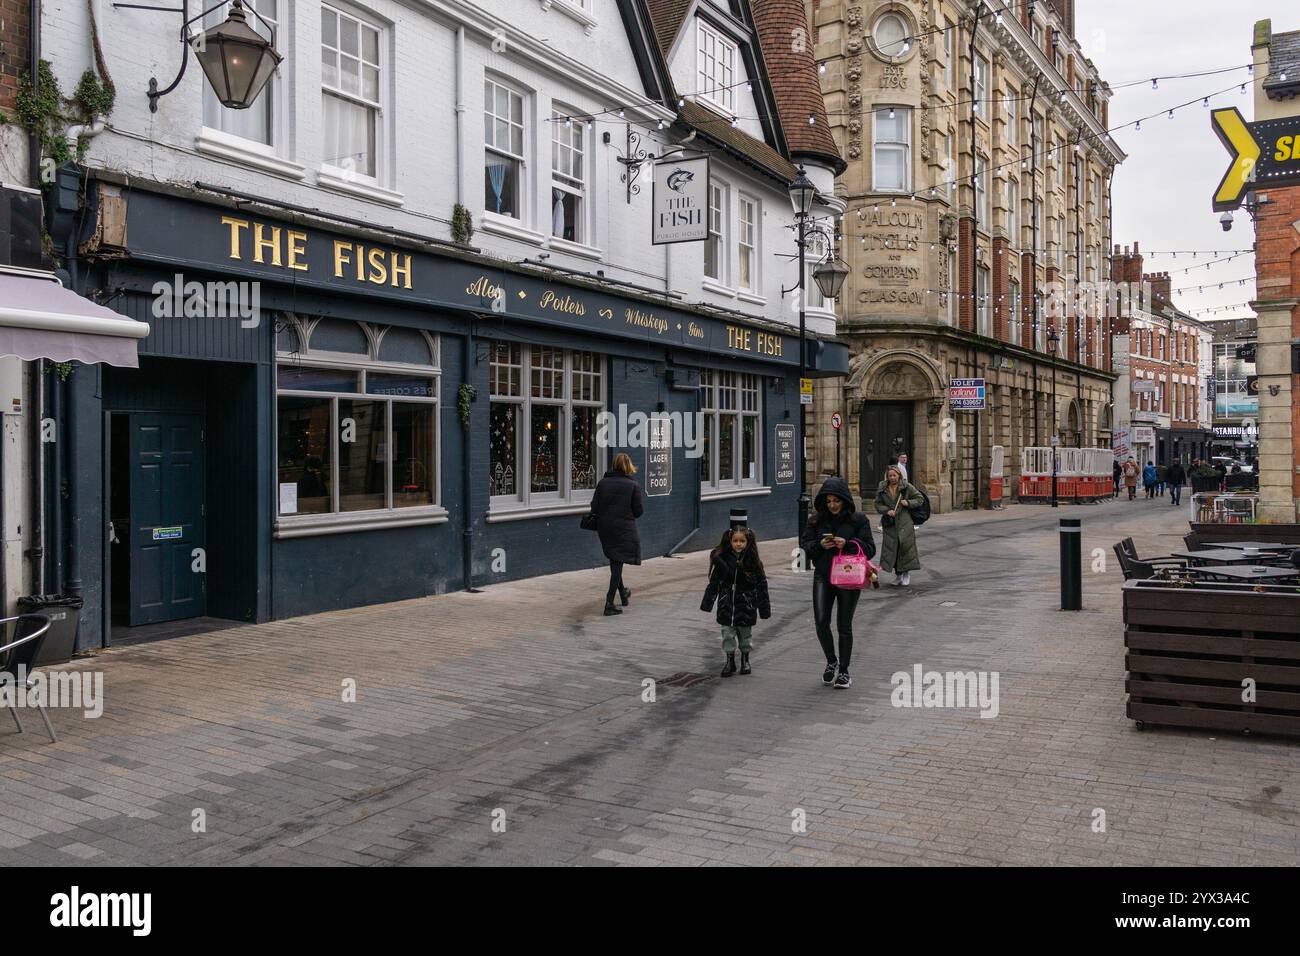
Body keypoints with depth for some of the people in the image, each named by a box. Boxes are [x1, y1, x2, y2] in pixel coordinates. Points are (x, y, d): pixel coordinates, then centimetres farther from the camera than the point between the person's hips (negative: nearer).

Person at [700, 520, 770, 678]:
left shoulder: (752, 561, -8)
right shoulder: (722, 559, -5)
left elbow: (761, 585, -3)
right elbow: (714, 582, 3)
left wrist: (764, 607, -4)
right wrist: (707, 603, 4)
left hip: (746, 604, -1)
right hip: (727, 604, 1)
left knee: (746, 633, 11)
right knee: (727, 634, 5)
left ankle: (745, 660, 30)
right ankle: (730, 661, 20)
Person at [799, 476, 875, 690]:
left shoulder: (858, 520, -3)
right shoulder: (816, 520, 4)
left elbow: (870, 549, -5)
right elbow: (805, 545, 5)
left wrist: (847, 544, -20)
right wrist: (820, 545, -15)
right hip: (823, 575, 2)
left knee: (844, 626, 3)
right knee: (821, 621, -9)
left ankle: (844, 671, 18)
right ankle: (831, 661, 17)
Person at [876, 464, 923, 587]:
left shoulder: (907, 487, 1)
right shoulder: (882, 489, 7)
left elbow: (919, 499, 6)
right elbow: (878, 504, 7)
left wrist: (908, 503, -12)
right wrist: (887, 510, -11)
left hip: (904, 522, -2)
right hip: (889, 523, 2)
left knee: (905, 544, -8)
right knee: (891, 546, 1)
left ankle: (906, 573, 6)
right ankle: (898, 574, 13)